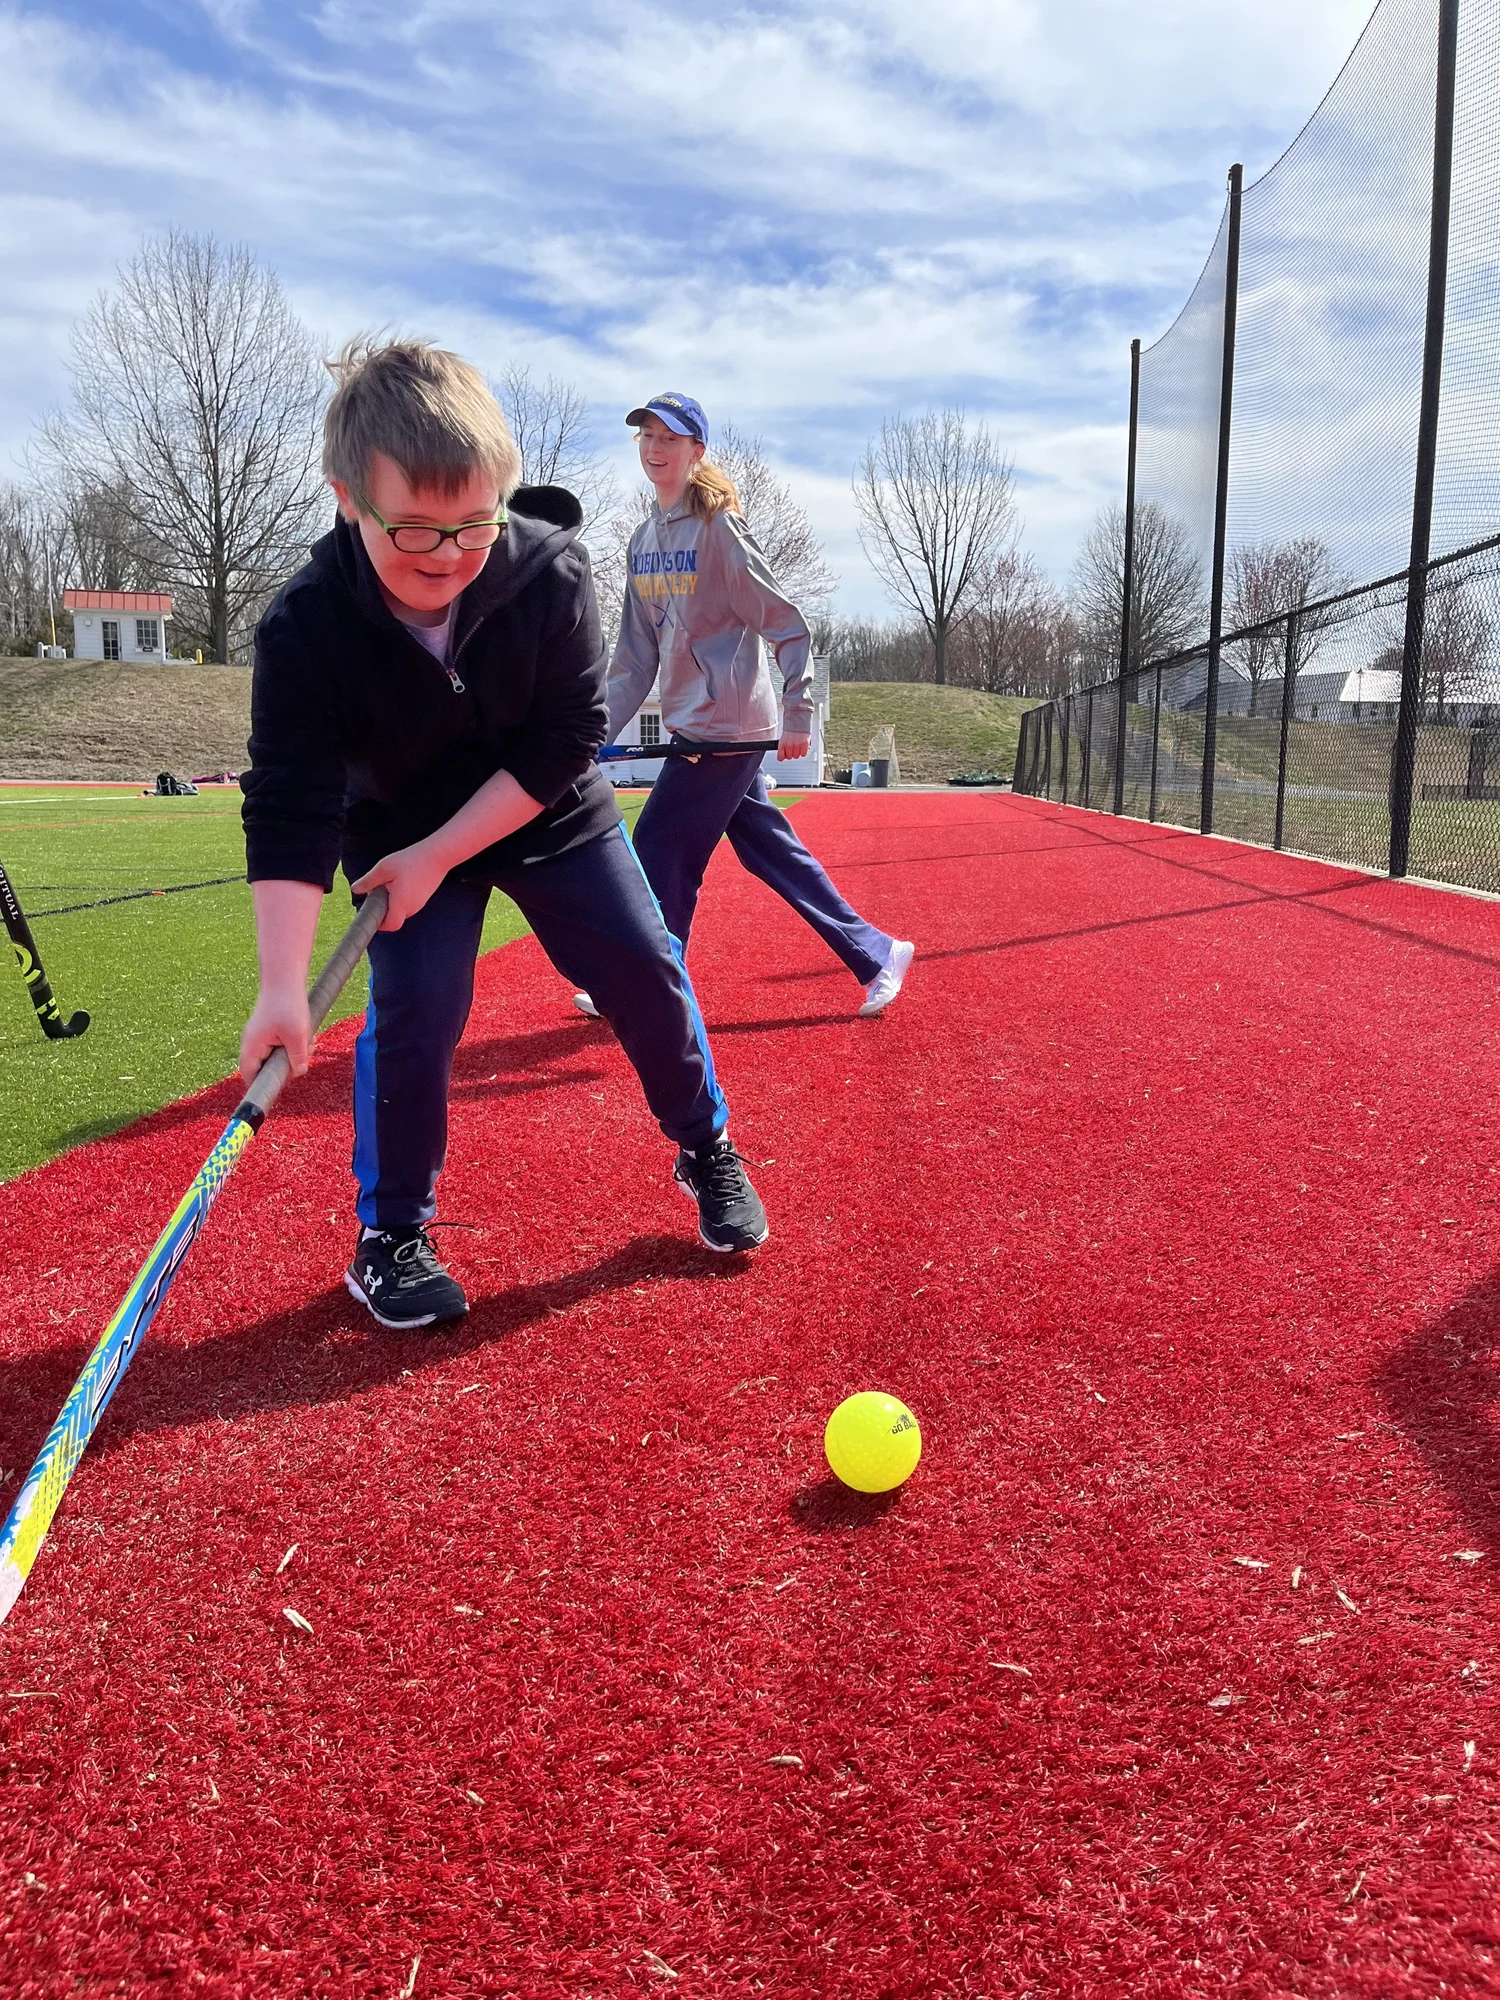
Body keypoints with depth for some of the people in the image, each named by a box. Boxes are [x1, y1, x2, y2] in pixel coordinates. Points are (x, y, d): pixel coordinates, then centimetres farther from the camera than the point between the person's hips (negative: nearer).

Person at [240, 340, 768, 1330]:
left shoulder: (551, 573, -25)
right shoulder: (306, 627, -26)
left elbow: (562, 744, -21)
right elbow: (290, 814, -27)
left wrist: (439, 855, -23)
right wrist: (282, 987, -35)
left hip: (553, 814, 1)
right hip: (401, 833, -1)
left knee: (645, 970, 0)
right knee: (413, 1011, -12)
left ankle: (707, 1149, 23)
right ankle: (391, 1234, 7)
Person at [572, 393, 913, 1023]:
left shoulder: (719, 529, -11)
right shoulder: (644, 539, 12)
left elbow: (787, 626, -11)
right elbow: (636, 653, 13)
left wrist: (797, 712, -13)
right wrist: (600, 729, 7)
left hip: (725, 726, -8)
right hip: (693, 727, 8)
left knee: (658, 853, -3)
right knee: (772, 852, 11)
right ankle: (875, 955, 20)